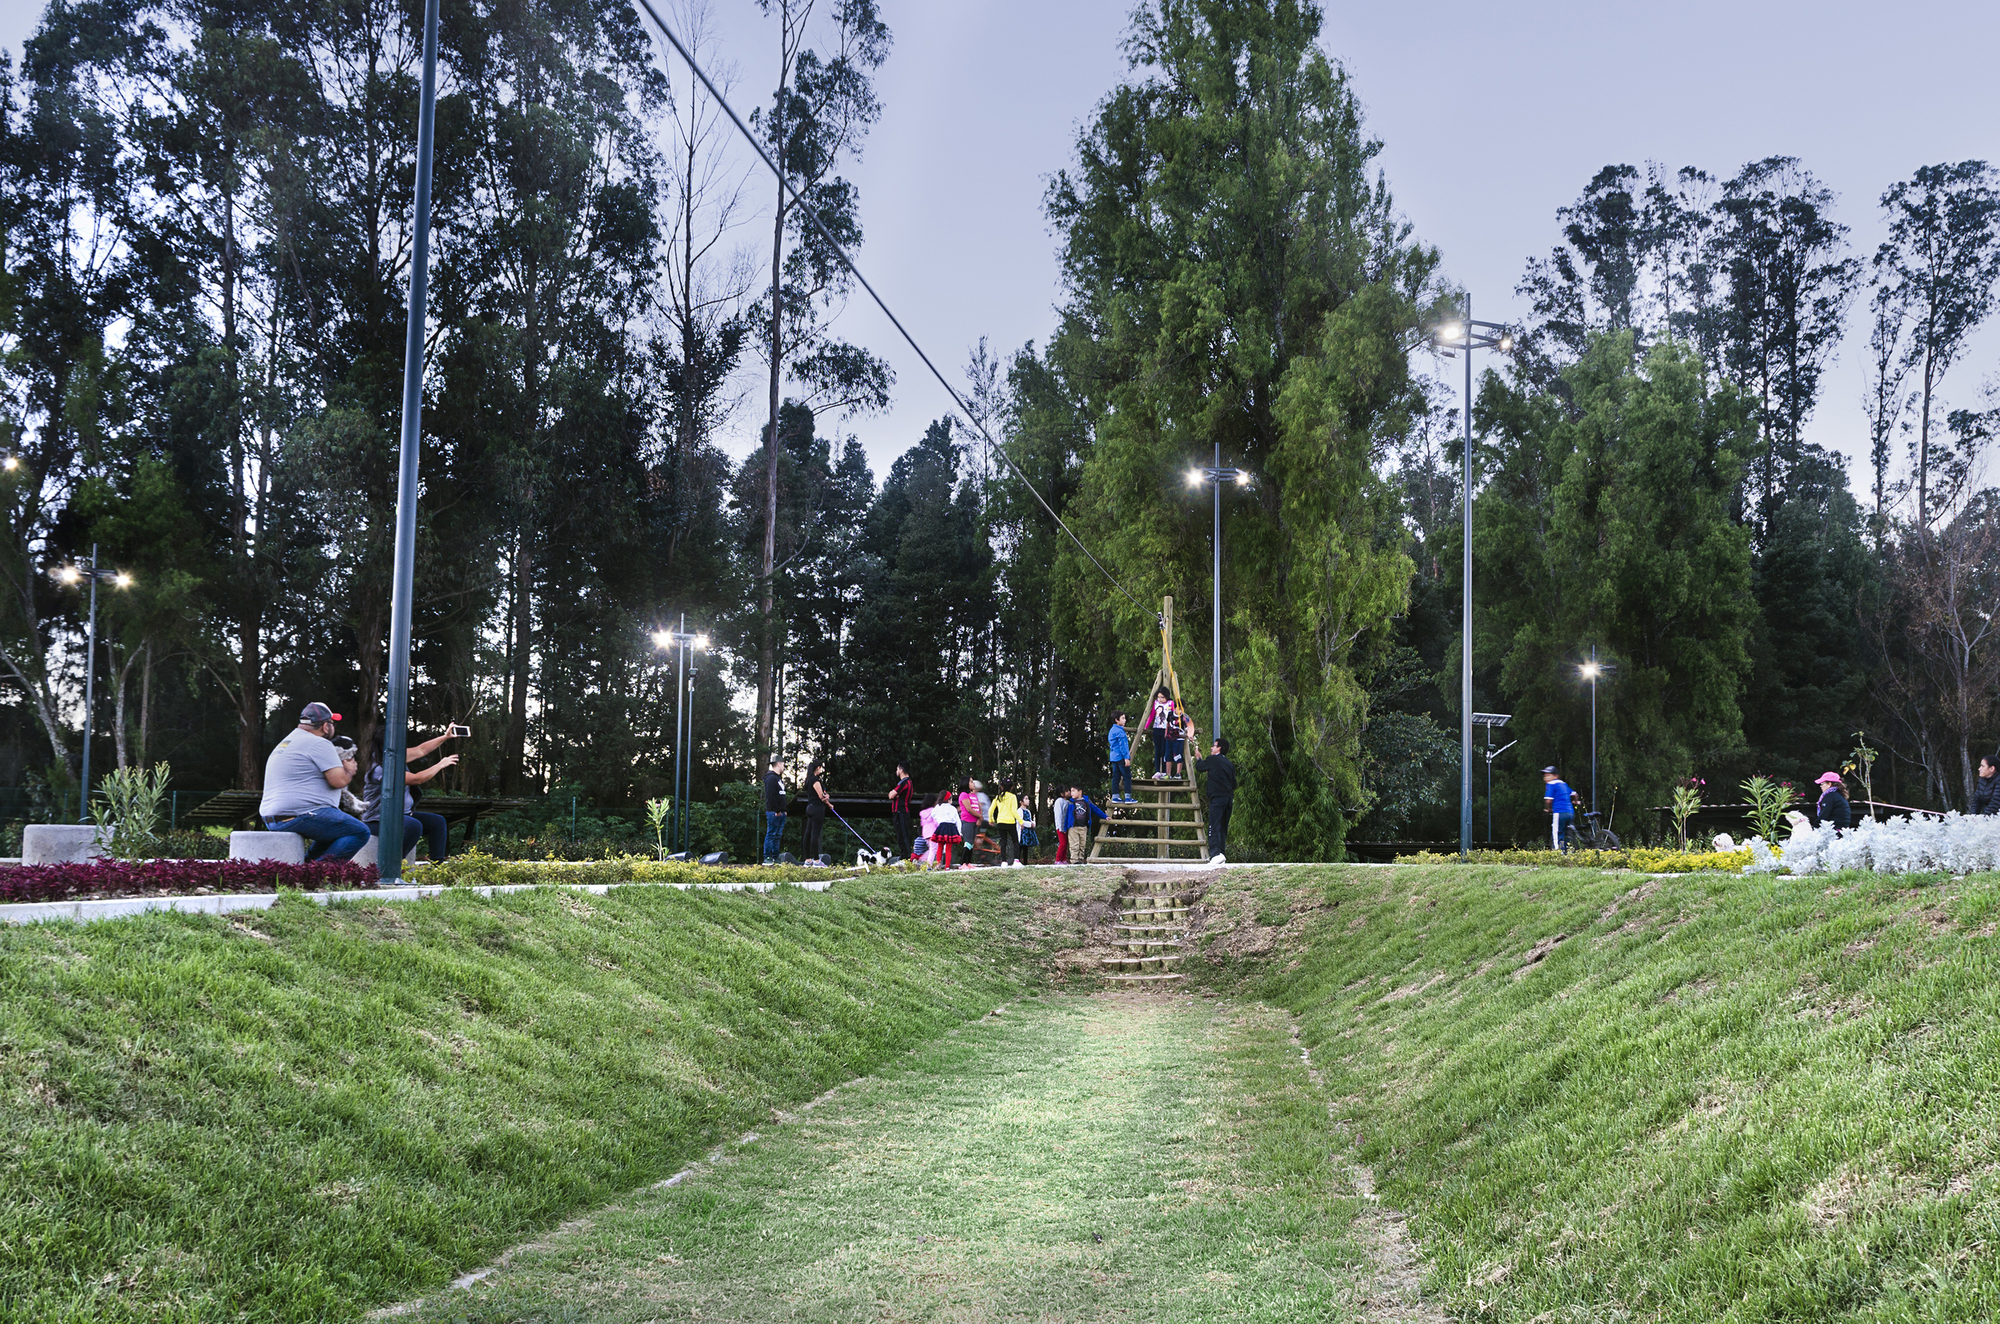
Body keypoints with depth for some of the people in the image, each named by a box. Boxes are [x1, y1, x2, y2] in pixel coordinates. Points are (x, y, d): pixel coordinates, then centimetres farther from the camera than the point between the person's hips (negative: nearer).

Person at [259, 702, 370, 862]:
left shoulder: (284, 743, 24)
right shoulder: (319, 743, -8)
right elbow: (338, 781, -14)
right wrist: (349, 771, 8)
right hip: (301, 816, -10)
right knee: (360, 832, -9)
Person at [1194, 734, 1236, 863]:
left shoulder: (1212, 760, -1)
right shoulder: (1230, 764, 18)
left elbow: (1199, 767, 15)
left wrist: (1198, 759, 37)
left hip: (1217, 798, -7)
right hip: (1229, 799, 7)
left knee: (1214, 826, -14)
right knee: (1223, 828, 11)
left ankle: (1216, 854, -27)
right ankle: (1222, 855, 9)